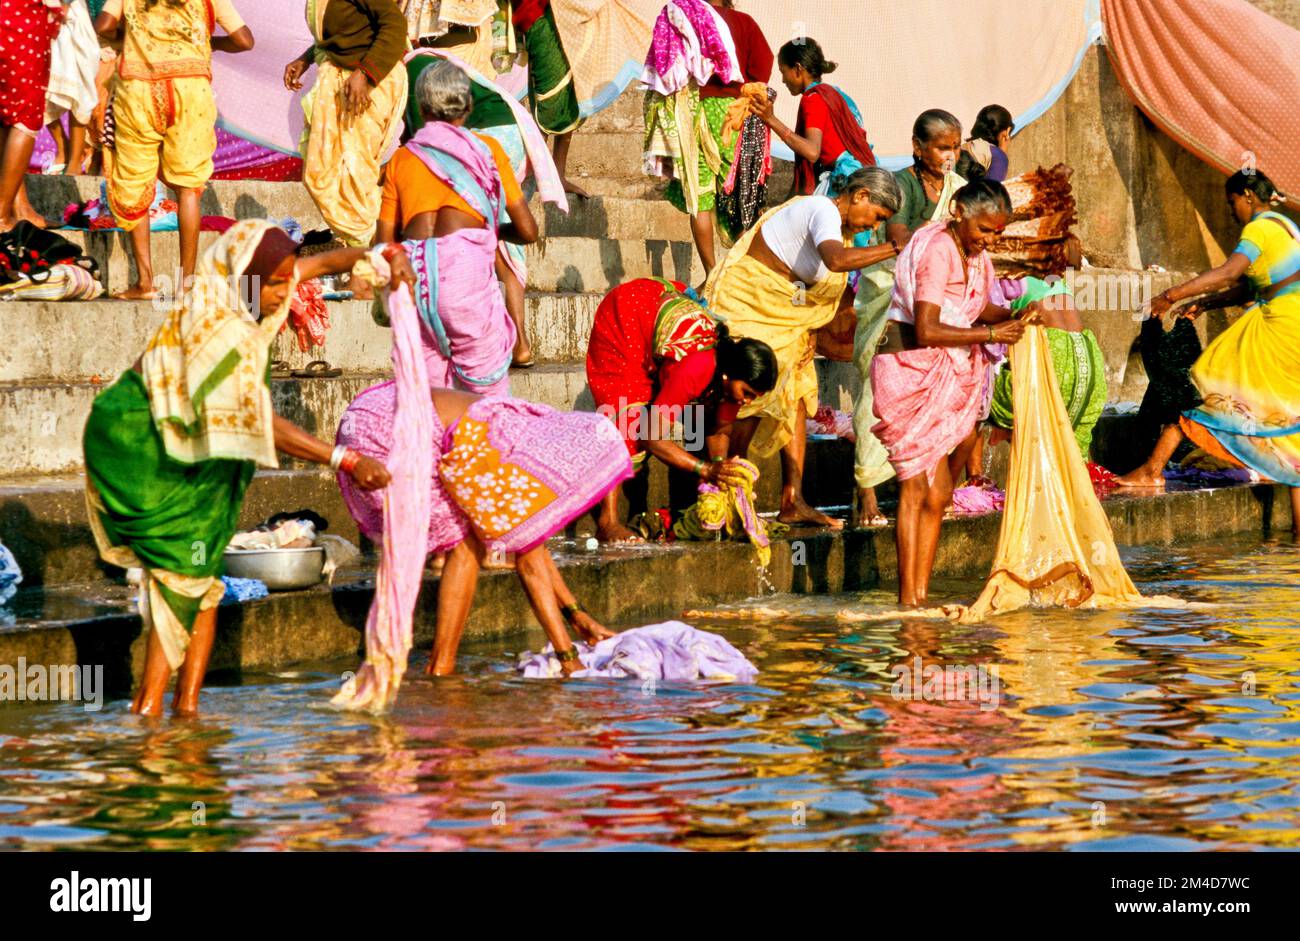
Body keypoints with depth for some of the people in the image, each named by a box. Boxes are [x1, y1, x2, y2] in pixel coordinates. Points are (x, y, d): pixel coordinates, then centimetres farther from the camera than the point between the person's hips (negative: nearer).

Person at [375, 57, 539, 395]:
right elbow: (528, 231, 14)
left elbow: (384, 245, 14)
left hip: (411, 272, 2)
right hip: (466, 265, -2)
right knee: (488, 392, 4)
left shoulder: (401, 159, 19)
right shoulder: (486, 149, 15)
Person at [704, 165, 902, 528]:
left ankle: (792, 501, 1)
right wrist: (895, 248, -37)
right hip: (745, 302, -10)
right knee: (750, 400, -11)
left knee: (797, 396, 2)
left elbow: (820, 293, 14)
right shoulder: (823, 211, -21)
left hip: (782, 314, 10)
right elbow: (836, 259, -42)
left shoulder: (842, 225, 10)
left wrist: (812, 334, 0)